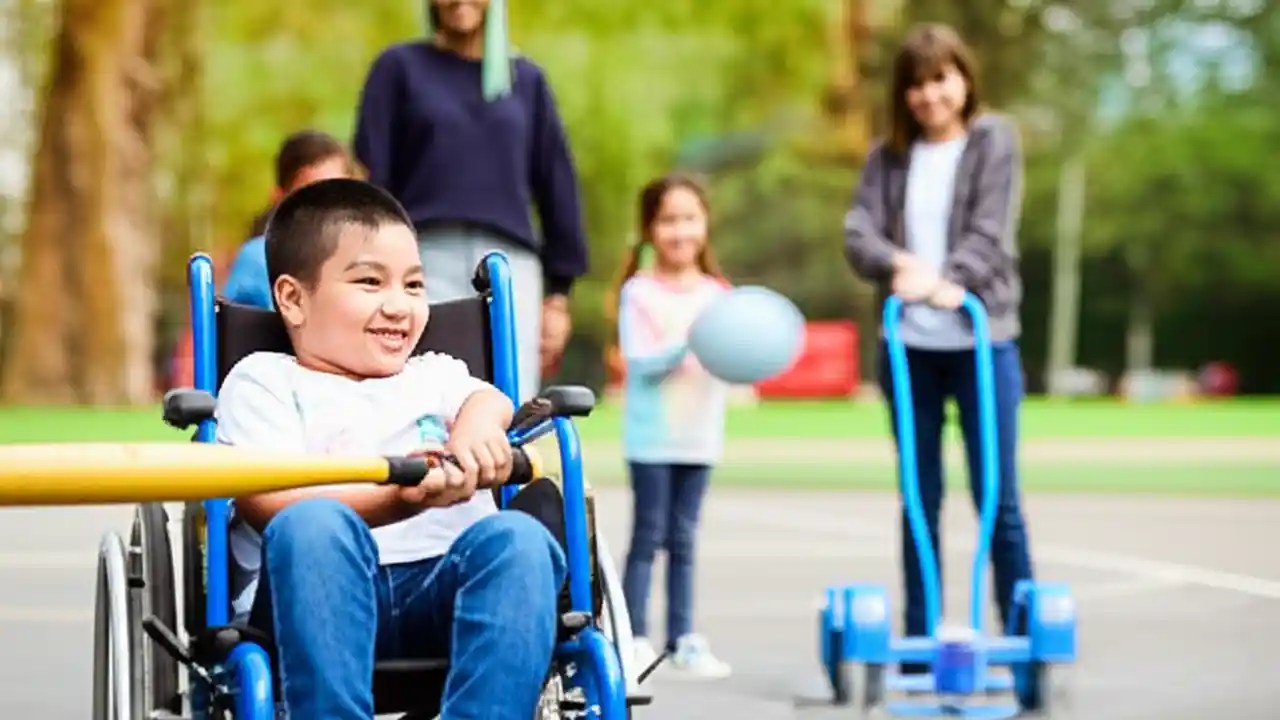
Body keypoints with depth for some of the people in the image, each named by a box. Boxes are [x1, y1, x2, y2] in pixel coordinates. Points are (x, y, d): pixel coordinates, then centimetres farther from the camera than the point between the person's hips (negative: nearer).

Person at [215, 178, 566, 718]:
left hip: (442, 589, 3)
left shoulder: (433, 375, 31)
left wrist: (476, 426, -20)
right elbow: (272, 504, -3)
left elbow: (490, 400, 7)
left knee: (516, 536, -27)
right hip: (321, 598, -3)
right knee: (313, 523, -34)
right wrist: (404, 494, -18)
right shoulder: (263, 381, 16)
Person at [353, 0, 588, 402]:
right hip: (427, 261, -2)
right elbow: (369, 177, 5)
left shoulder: (527, 79, 16)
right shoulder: (401, 67, 10)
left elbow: (556, 184, 16)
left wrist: (559, 294, 11)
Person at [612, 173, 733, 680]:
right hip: (651, 435, -4)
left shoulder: (717, 293, 9)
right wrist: (687, 345, -26)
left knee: (683, 539, 8)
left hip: (699, 434, 4)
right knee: (648, 534, -1)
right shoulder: (639, 292, -4)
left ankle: (683, 638, 12)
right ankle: (635, 637, 3)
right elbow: (638, 361, -13)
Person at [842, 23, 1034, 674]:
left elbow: (990, 231, -8)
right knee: (920, 499, 8)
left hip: (982, 341, -3)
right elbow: (859, 231, 0)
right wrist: (900, 263, -20)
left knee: (997, 495, -1)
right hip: (910, 346, 3)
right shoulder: (889, 157, 11)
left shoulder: (993, 141, 2)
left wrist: (947, 281, -24)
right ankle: (919, 639, 14)